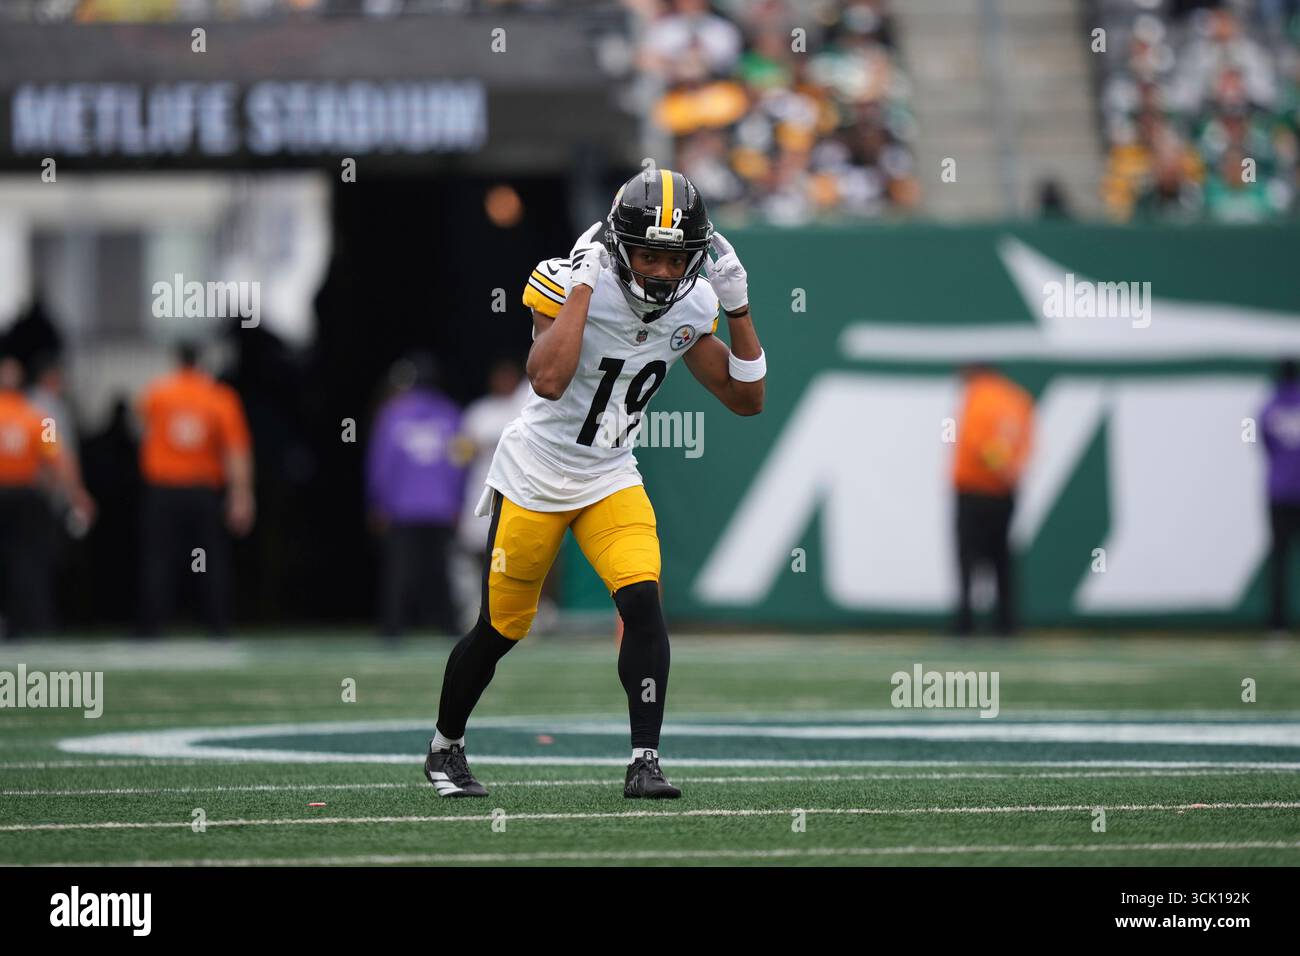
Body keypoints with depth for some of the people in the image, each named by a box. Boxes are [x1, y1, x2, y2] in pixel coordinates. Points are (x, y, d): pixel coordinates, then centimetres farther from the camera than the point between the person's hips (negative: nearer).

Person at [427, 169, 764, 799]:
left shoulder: (692, 307, -7)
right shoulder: (570, 283, -23)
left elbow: (746, 399, -3)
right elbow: (548, 380, -38)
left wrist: (738, 309, -13)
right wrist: (582, 283, -34)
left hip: (610, 480, 3)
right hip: (534, 477, -3)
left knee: (643, 601, -20)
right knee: (500, 629, 8)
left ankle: (644, 762, -15)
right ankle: (445, 748, 33)